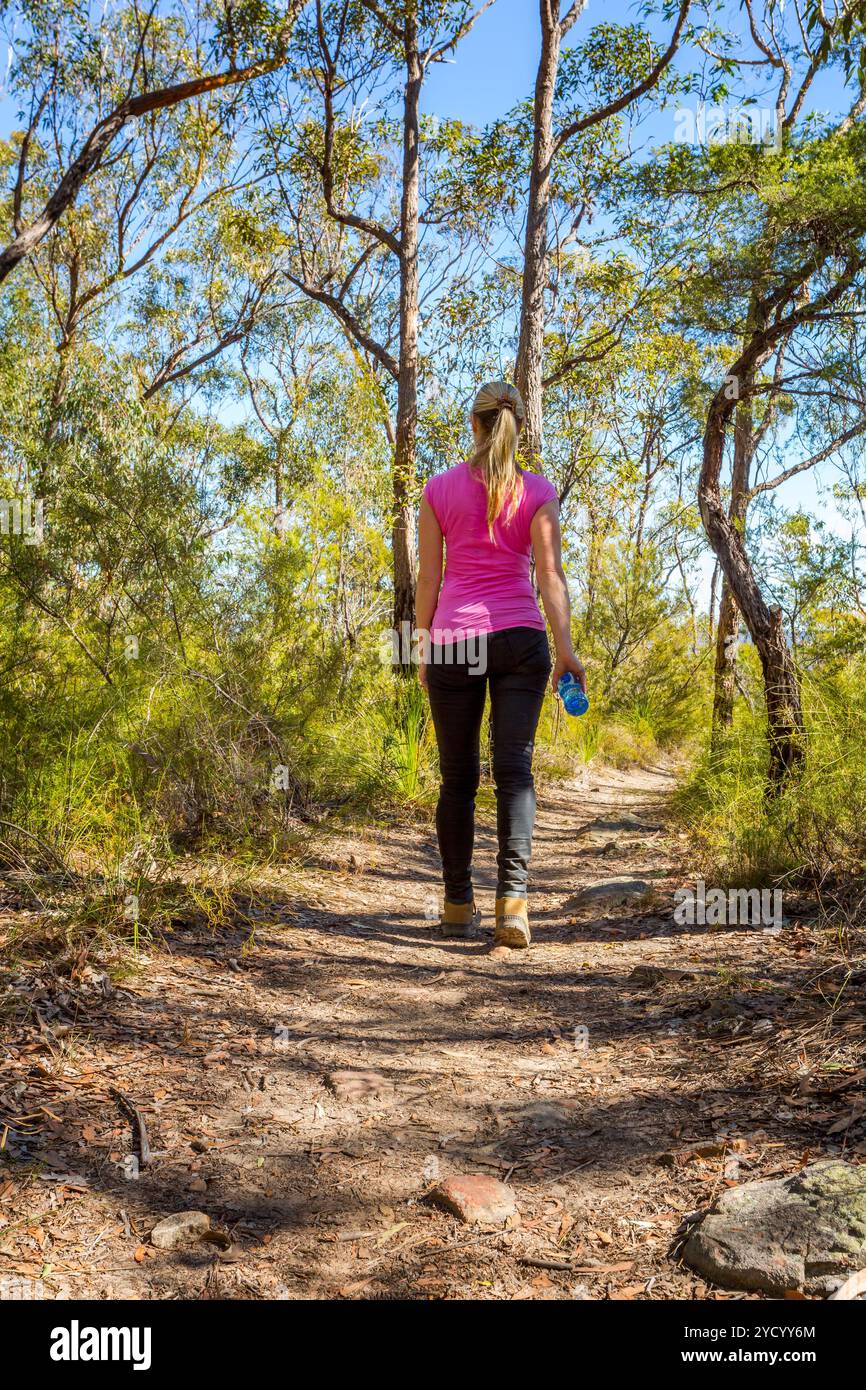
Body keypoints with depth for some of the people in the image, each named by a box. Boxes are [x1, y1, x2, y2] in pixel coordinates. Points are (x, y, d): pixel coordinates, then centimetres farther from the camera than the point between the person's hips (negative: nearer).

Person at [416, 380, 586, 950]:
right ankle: (513, 899, -12)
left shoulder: (440, 489, 6)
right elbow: (550, 572, -6)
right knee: (515, 769, -2)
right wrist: (565, 647, -8)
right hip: (519, 636, 0)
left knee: (457, 776, 7)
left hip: (454, 640, 0)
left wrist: (424, 649, 12)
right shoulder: (538, 491, 4)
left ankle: (459, 904, 13)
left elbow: (428, 579, 5)